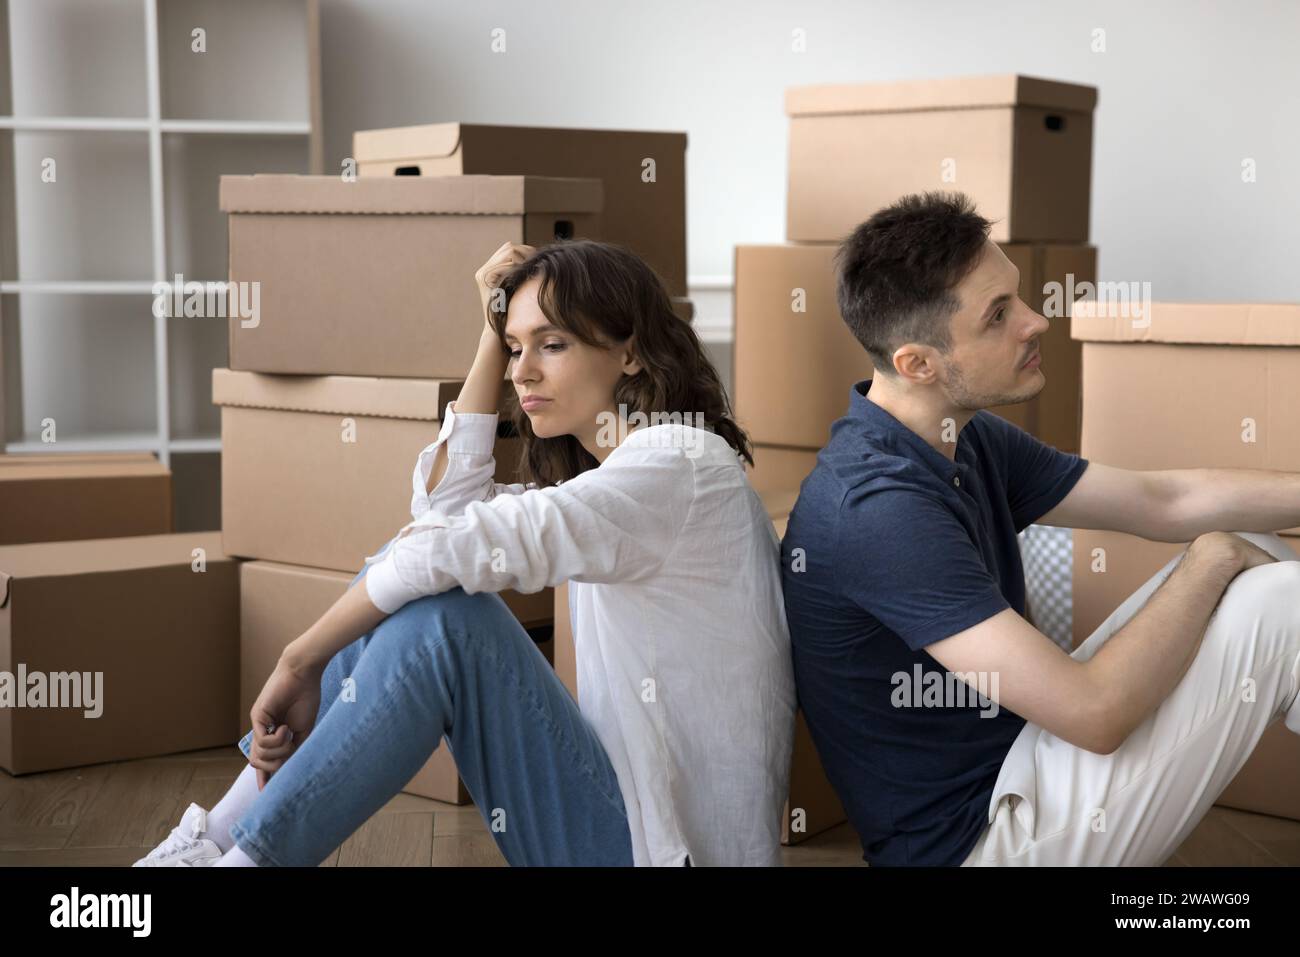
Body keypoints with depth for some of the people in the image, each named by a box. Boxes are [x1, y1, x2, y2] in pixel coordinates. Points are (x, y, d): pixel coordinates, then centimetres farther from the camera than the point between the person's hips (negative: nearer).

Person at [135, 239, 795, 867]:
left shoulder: (681, 462, -15)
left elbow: (454, 547, -23)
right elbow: (445, 506, 13)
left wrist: (301, 662, -15)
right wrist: (494, 338, 10)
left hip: (661, 843, -9)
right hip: (622, 801, 9)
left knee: (440, 612, -25)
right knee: (398, 579, 3)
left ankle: (244, 854, -17)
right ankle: (219, 838, 0)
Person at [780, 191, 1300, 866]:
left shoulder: (968, 441, 3)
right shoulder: (880, 506, -28)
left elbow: (1163, 501, 11)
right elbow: (1095, 711, -28)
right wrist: (1211, 561, -13)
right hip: (974, 835, -9)